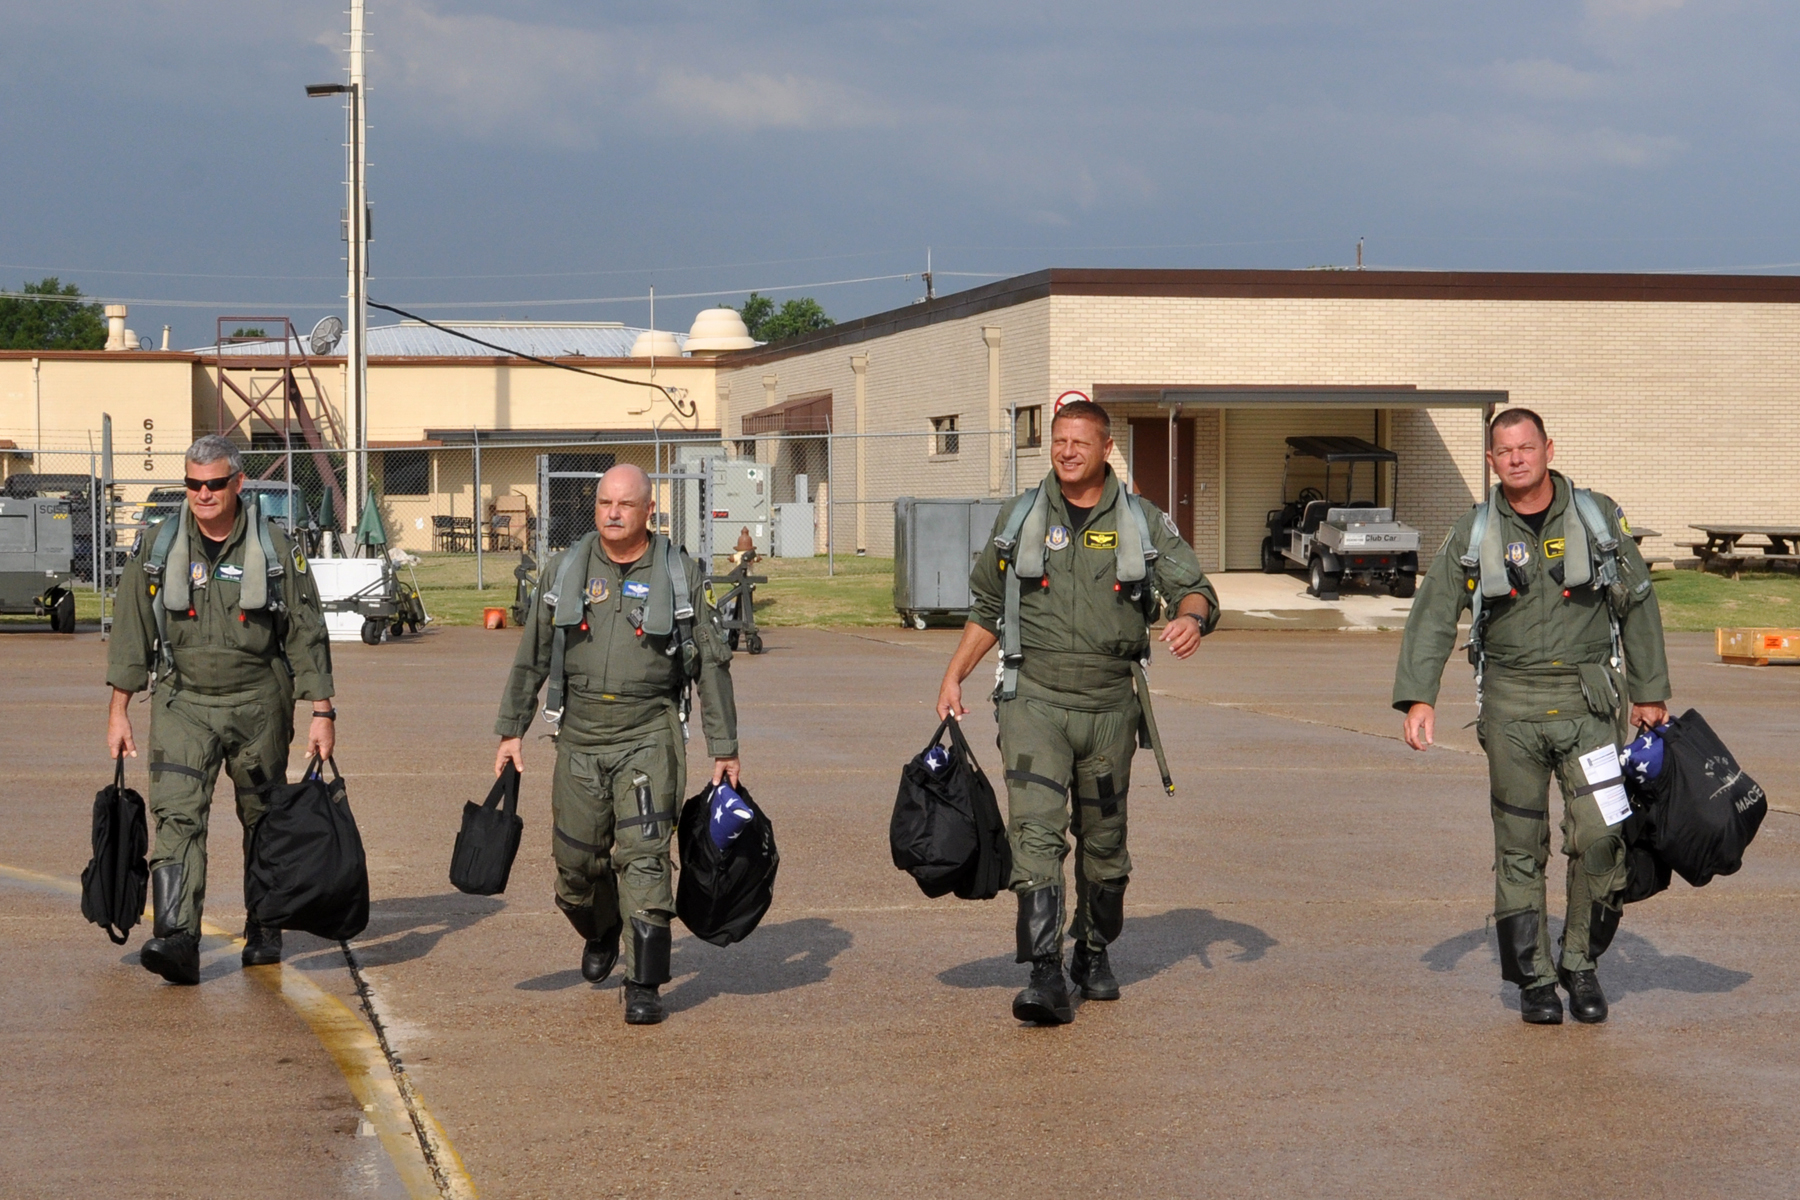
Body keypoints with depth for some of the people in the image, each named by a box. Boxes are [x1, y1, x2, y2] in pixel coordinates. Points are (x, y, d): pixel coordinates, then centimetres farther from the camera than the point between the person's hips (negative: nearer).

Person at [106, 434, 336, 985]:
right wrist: (119, 711, 5)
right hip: (182, 702, 0)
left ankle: (264, 930, 29)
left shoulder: (275, 548, -1)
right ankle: (176, 941, -24)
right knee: (177, 815, -16)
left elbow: (306, 634, 2)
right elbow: (131, 632, 8)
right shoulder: (157, 547, 2)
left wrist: (322, 712, -1)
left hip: (259, 705, 0)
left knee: (265, 821, 10)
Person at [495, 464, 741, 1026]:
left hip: (649, 733, -3)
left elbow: (712, 664, 4)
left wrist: (723, 747, 2)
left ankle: (644, 986, -7)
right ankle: (601, 934, 40)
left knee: (643, 856, -12)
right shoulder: (566, 570, 6)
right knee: (576, 860, 8)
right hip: (579, 733, 3)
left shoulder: (679, 574, 1)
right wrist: (511, 730, 10)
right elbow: (532, 657, 13)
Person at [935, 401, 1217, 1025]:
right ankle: (1045, 976, -20)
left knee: (1103, 842, 12)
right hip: (1034, 698, -1)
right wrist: (953, 677, 6)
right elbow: (987, 609, 15)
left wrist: (1190, 617, -25)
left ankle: (1093, 955, 31)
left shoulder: (1143, 522, 5)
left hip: (1110, 704, 1)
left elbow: (1193, 588, -1)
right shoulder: (1020, 518, 7)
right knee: (1036, 832, -15)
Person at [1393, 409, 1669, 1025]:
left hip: (1587, 700, 0)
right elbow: (1432, 618, -1)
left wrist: (1649, 690, 9)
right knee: (1520, 844, 3)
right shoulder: (1472, 533, 3)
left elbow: (1638, 604, 10)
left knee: (1600, 835, -9)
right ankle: (1534, 978, 13)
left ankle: (1580, 963, 10)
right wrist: (1418, 696, -14)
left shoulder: (1598, 517, 4)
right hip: (1511, 703, 0)